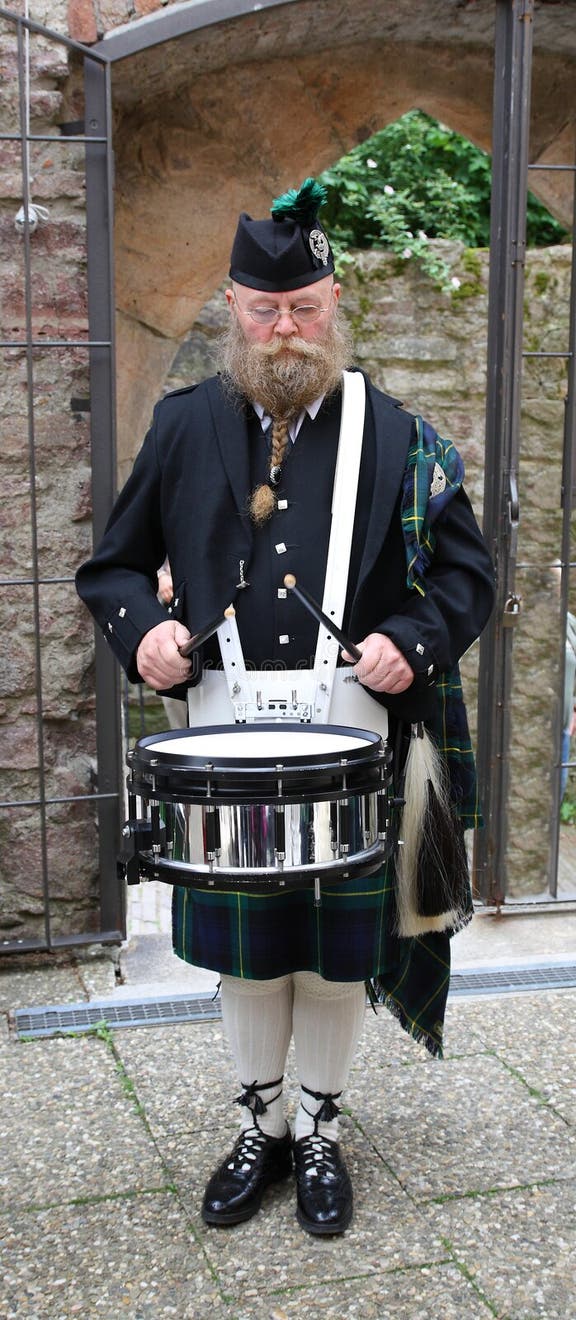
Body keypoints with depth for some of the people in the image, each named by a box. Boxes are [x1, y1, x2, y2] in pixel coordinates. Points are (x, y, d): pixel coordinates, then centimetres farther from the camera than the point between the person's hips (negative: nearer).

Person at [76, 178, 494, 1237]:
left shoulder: (395, 435, 0)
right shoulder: (184, 426, 5)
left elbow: (465, 574, 3)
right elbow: (114, 564, 10)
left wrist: (410, 641, -15)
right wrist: (142, 629, -10)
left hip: (351, 743, -1)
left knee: (336, 951, 10)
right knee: (243, 948, 13)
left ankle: (321, 1131, 32)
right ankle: (259, 1128, 34)